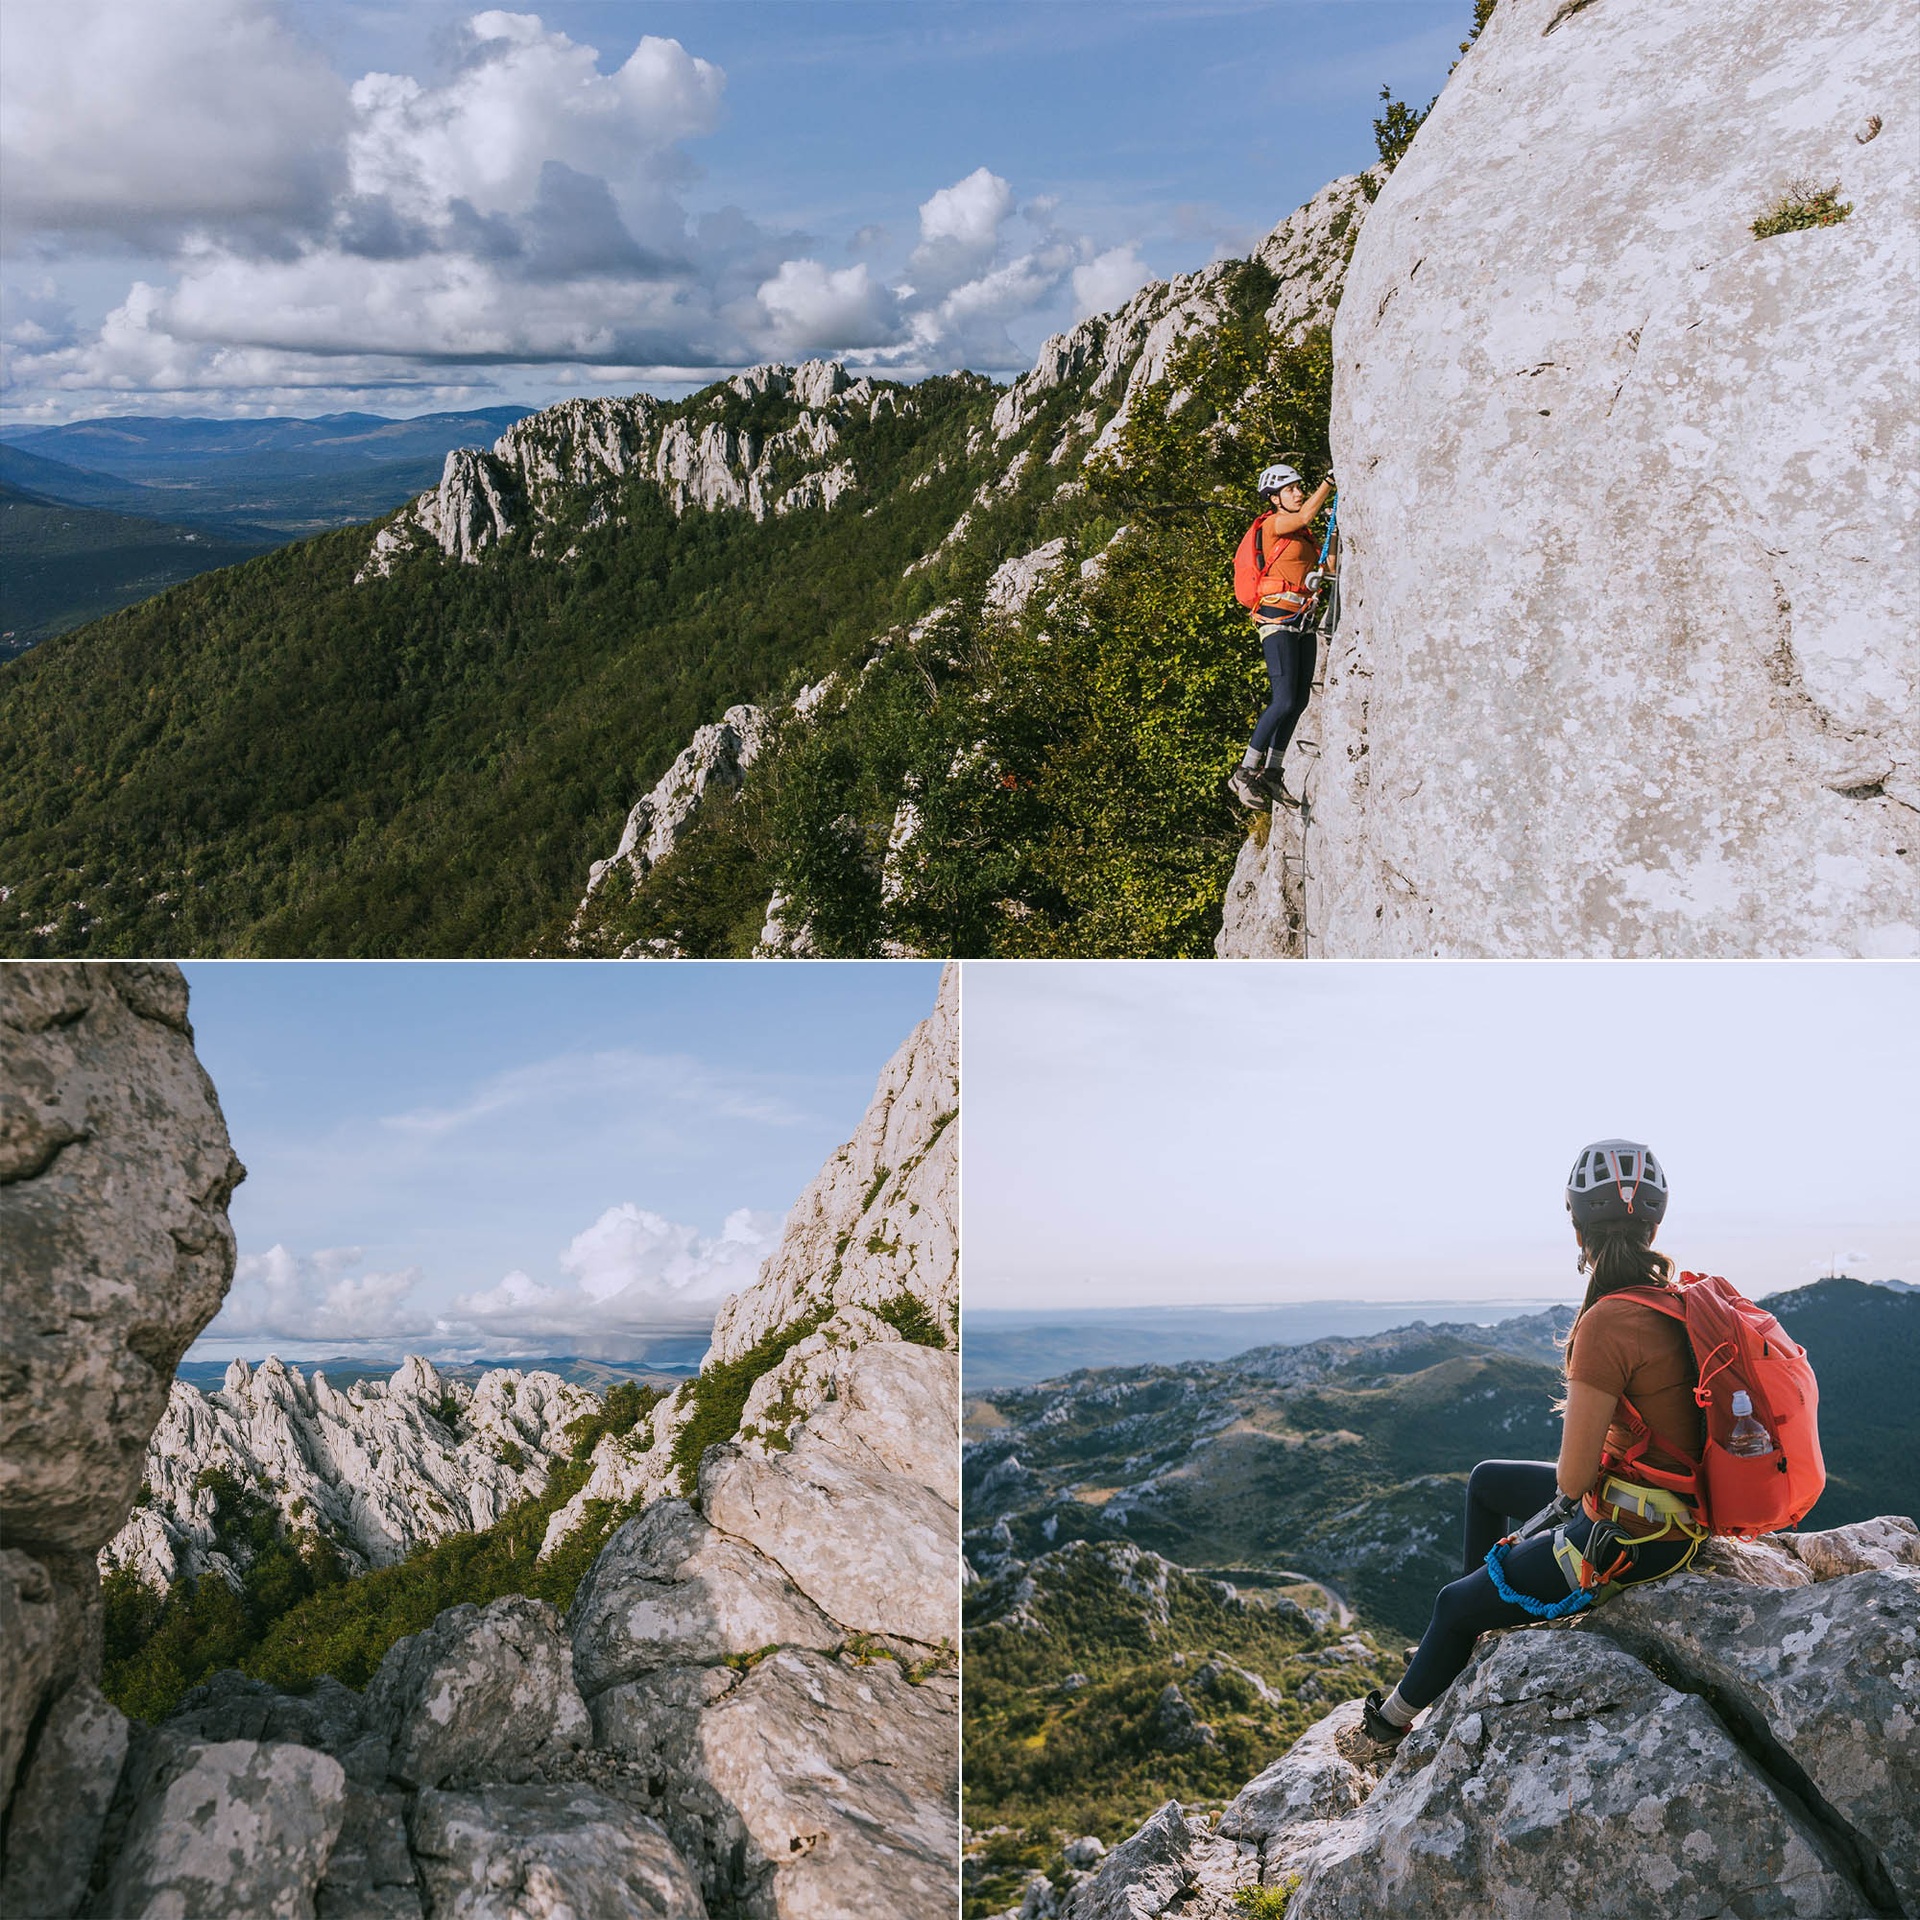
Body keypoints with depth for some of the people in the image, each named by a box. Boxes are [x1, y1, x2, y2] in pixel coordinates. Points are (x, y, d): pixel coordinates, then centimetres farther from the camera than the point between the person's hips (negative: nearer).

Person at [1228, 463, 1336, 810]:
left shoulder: (1302, 533, 20)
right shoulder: (1272, 525, -5)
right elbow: (1306, 514, -23)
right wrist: (1331, 479, -17)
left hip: (1303, 620, 9)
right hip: (1277, 618, -9)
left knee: (1300, 700, 5)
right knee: (1284, 701, -15)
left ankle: (1270, 774, 11)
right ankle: (1244, 773, -9)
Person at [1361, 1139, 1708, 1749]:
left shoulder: (1607, 1325, -29)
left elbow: (1573, 1476, -23)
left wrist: (1570, 1480, 0)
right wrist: (1579, 1470, 11)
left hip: (1629, 1537, -9)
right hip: (1675, 1496, 9)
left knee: (1455, 1607, 11)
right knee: (1487, 1481, 27)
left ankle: (1399, 1718, 36)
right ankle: (1475, 1632, 43)